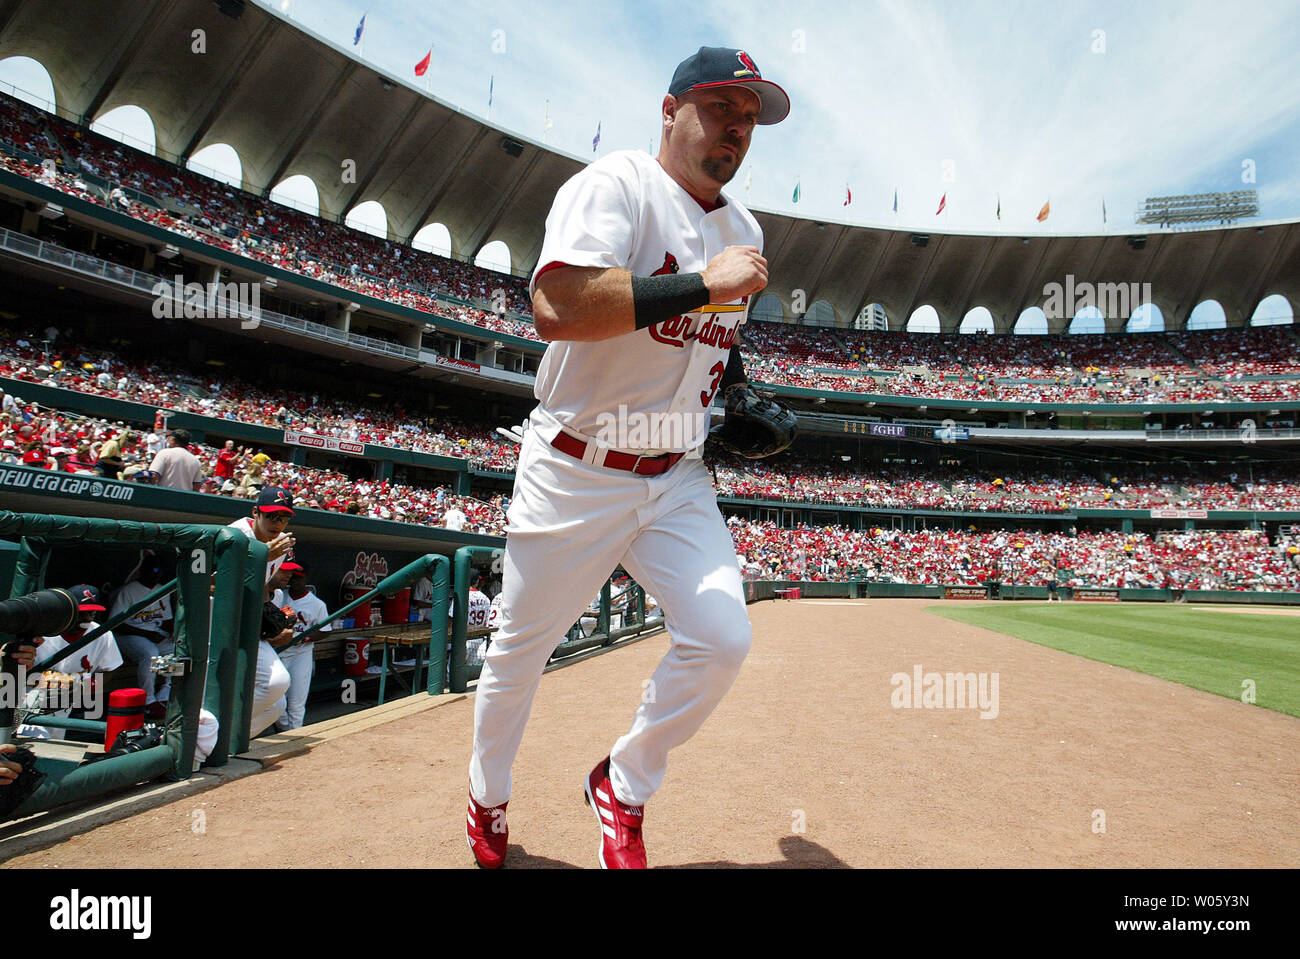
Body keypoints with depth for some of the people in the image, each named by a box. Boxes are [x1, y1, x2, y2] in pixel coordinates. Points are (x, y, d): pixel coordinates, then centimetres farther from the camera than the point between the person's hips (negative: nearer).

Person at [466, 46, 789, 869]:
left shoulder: (745, 231, 13)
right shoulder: (615, 185, -11)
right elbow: (557, 305, -28)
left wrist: (734, 379, 9)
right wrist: (702, 283, -26)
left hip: (679, 480, 6)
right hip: (575, 475, -5)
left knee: (722, 640, -9)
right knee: (521, 650, 8)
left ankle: (624, 788, 18)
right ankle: (488, 801, 37)